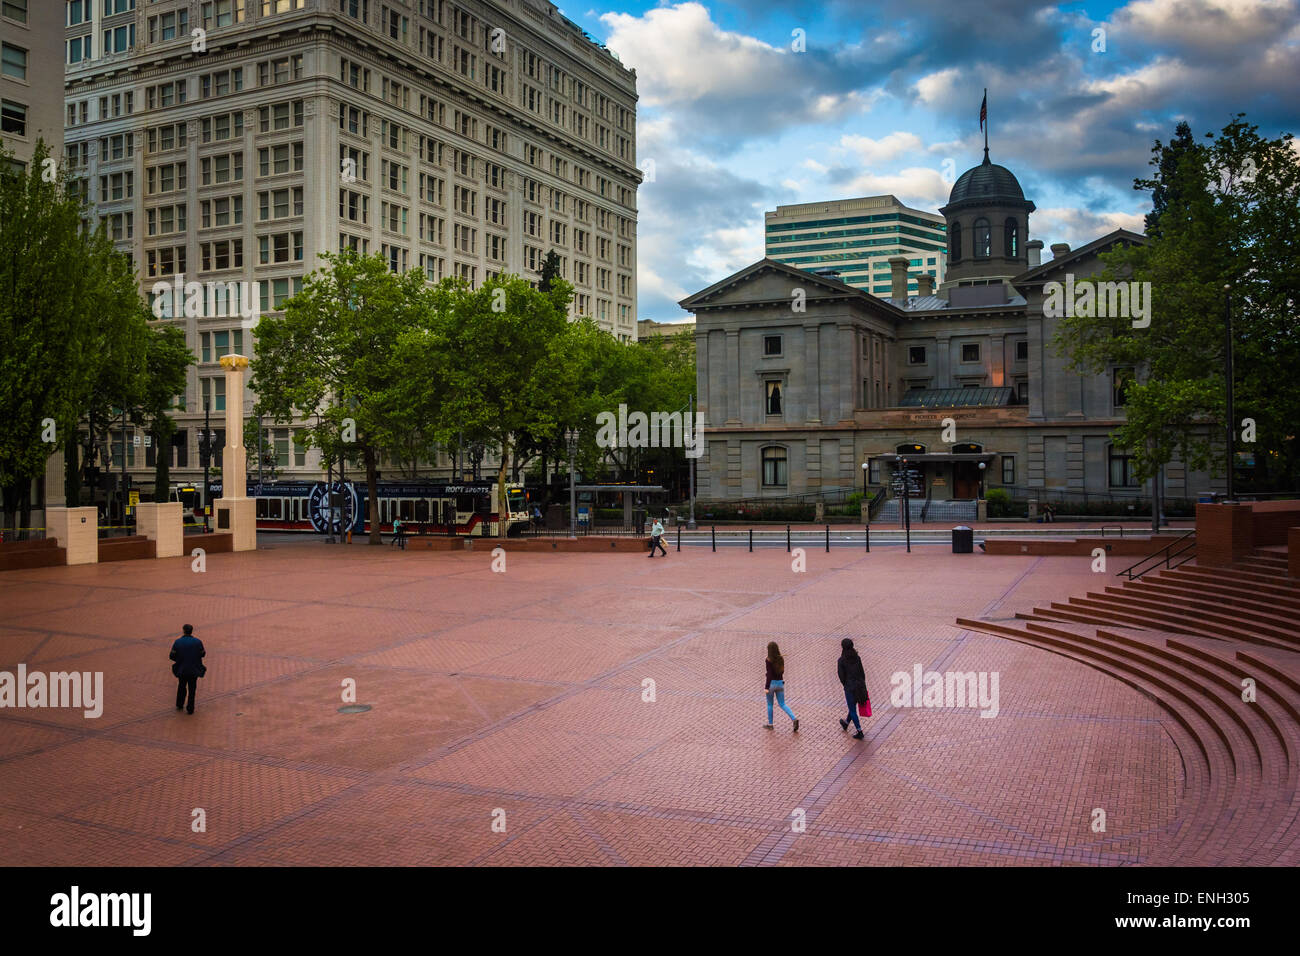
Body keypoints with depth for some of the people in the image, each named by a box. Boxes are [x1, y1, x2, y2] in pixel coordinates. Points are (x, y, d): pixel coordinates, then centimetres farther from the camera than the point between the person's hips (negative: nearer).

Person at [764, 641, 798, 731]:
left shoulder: (769, 660, -17)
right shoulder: (781, 659, 1)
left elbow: (769, 674, -19)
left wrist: (766, 687, -16)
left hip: (772, 683, -5)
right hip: (780, 683, 5)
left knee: (769, 704, 14)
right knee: (783, 705, 9)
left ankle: (770, 724, 24)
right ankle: (794, 719, -11)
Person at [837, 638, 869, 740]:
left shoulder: (841, 660, -13)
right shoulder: (857, 658, 0)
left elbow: (841, 676, -10)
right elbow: (862, 672, 4)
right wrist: (863, 687, 12)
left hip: (850, 687, -6)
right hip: (860, 685, 6)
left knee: (853, 710, 8)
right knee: (853, 706, 25)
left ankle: (860, 732, 7)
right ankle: (846, 724, 47)